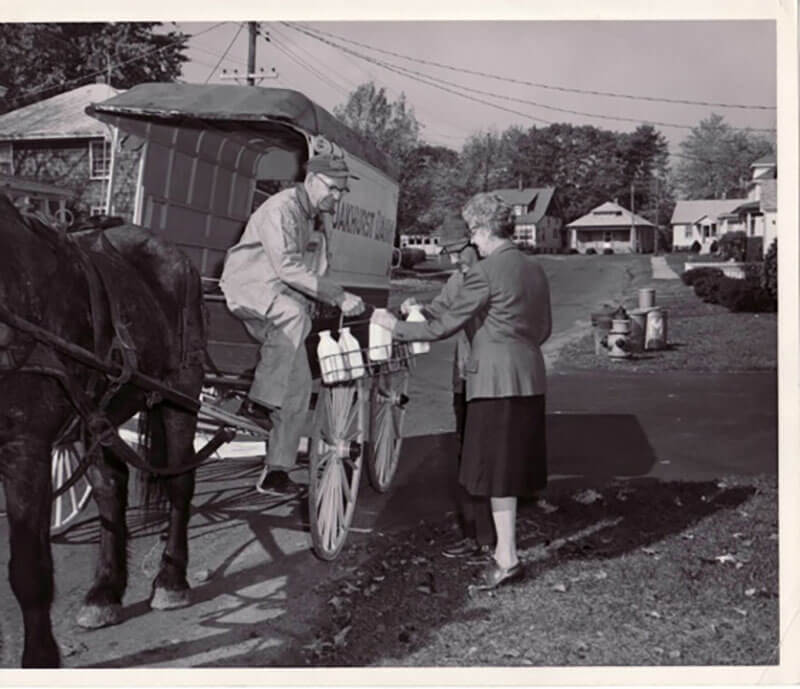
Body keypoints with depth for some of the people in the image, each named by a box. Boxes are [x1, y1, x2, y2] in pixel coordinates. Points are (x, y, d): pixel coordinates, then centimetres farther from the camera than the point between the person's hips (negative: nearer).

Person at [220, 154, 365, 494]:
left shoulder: (315, 221, 15)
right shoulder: (280, 208, -15)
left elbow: (313, 272, 20)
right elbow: (288, 267, -27)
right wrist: (339, 296, -30)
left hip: (286, 298, 8)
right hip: (249, 287, -8)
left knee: (299, 384, -4)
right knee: (292, 312, -40)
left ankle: (276, 470, 1)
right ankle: (258, 402, -36)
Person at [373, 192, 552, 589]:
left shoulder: (484, 273, -13)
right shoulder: (535, 271, 10)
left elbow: (444, 326, -11)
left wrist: (394, 326, 0)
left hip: (496, 380, -8)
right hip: (531, 379, 8)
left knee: (498, 468, -1)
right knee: (514, 465, 15)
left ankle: (507, 559, 5)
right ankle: (504, 548, 26)